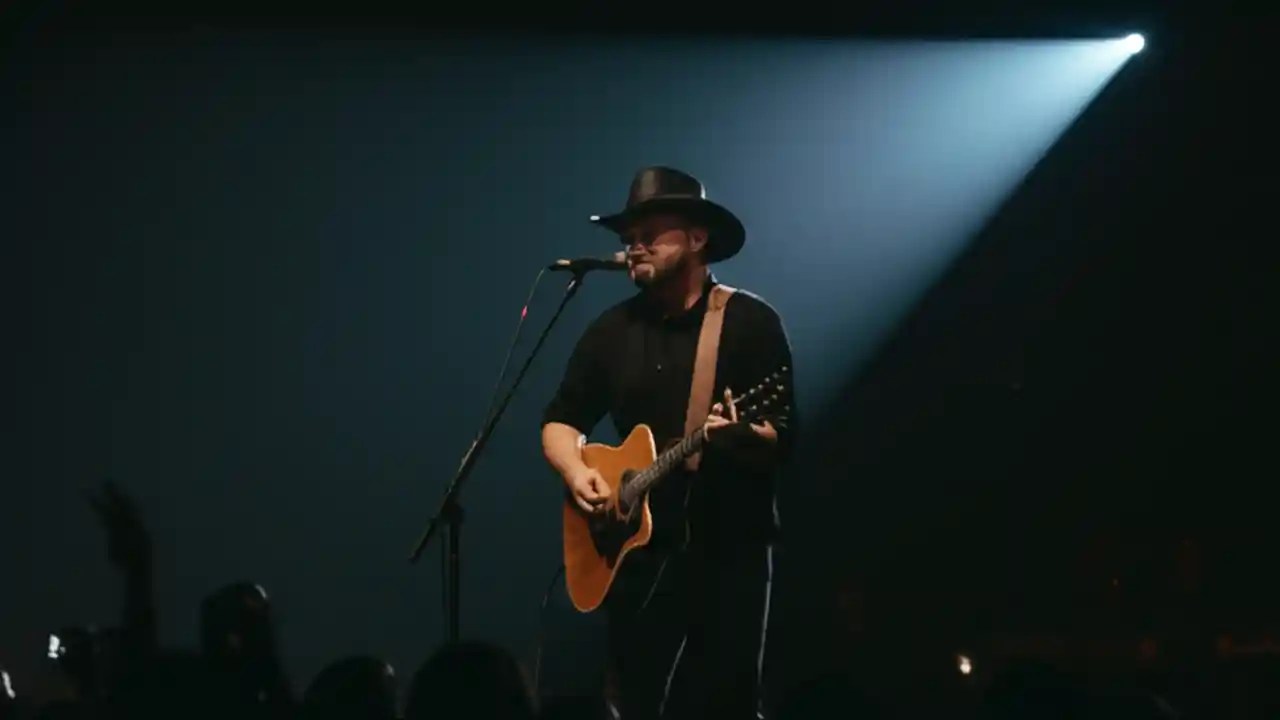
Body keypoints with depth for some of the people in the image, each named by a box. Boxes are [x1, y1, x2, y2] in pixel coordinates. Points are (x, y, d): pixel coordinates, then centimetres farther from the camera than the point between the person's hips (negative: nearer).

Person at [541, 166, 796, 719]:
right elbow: (560, 422, 16)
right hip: (637, 549, 4)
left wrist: (743, 434, -30)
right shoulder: (613, 329, 11)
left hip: (729, 548, -4)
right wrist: (577, 473, -3)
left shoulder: (750, 322, -3)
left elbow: (783, 436, -8)